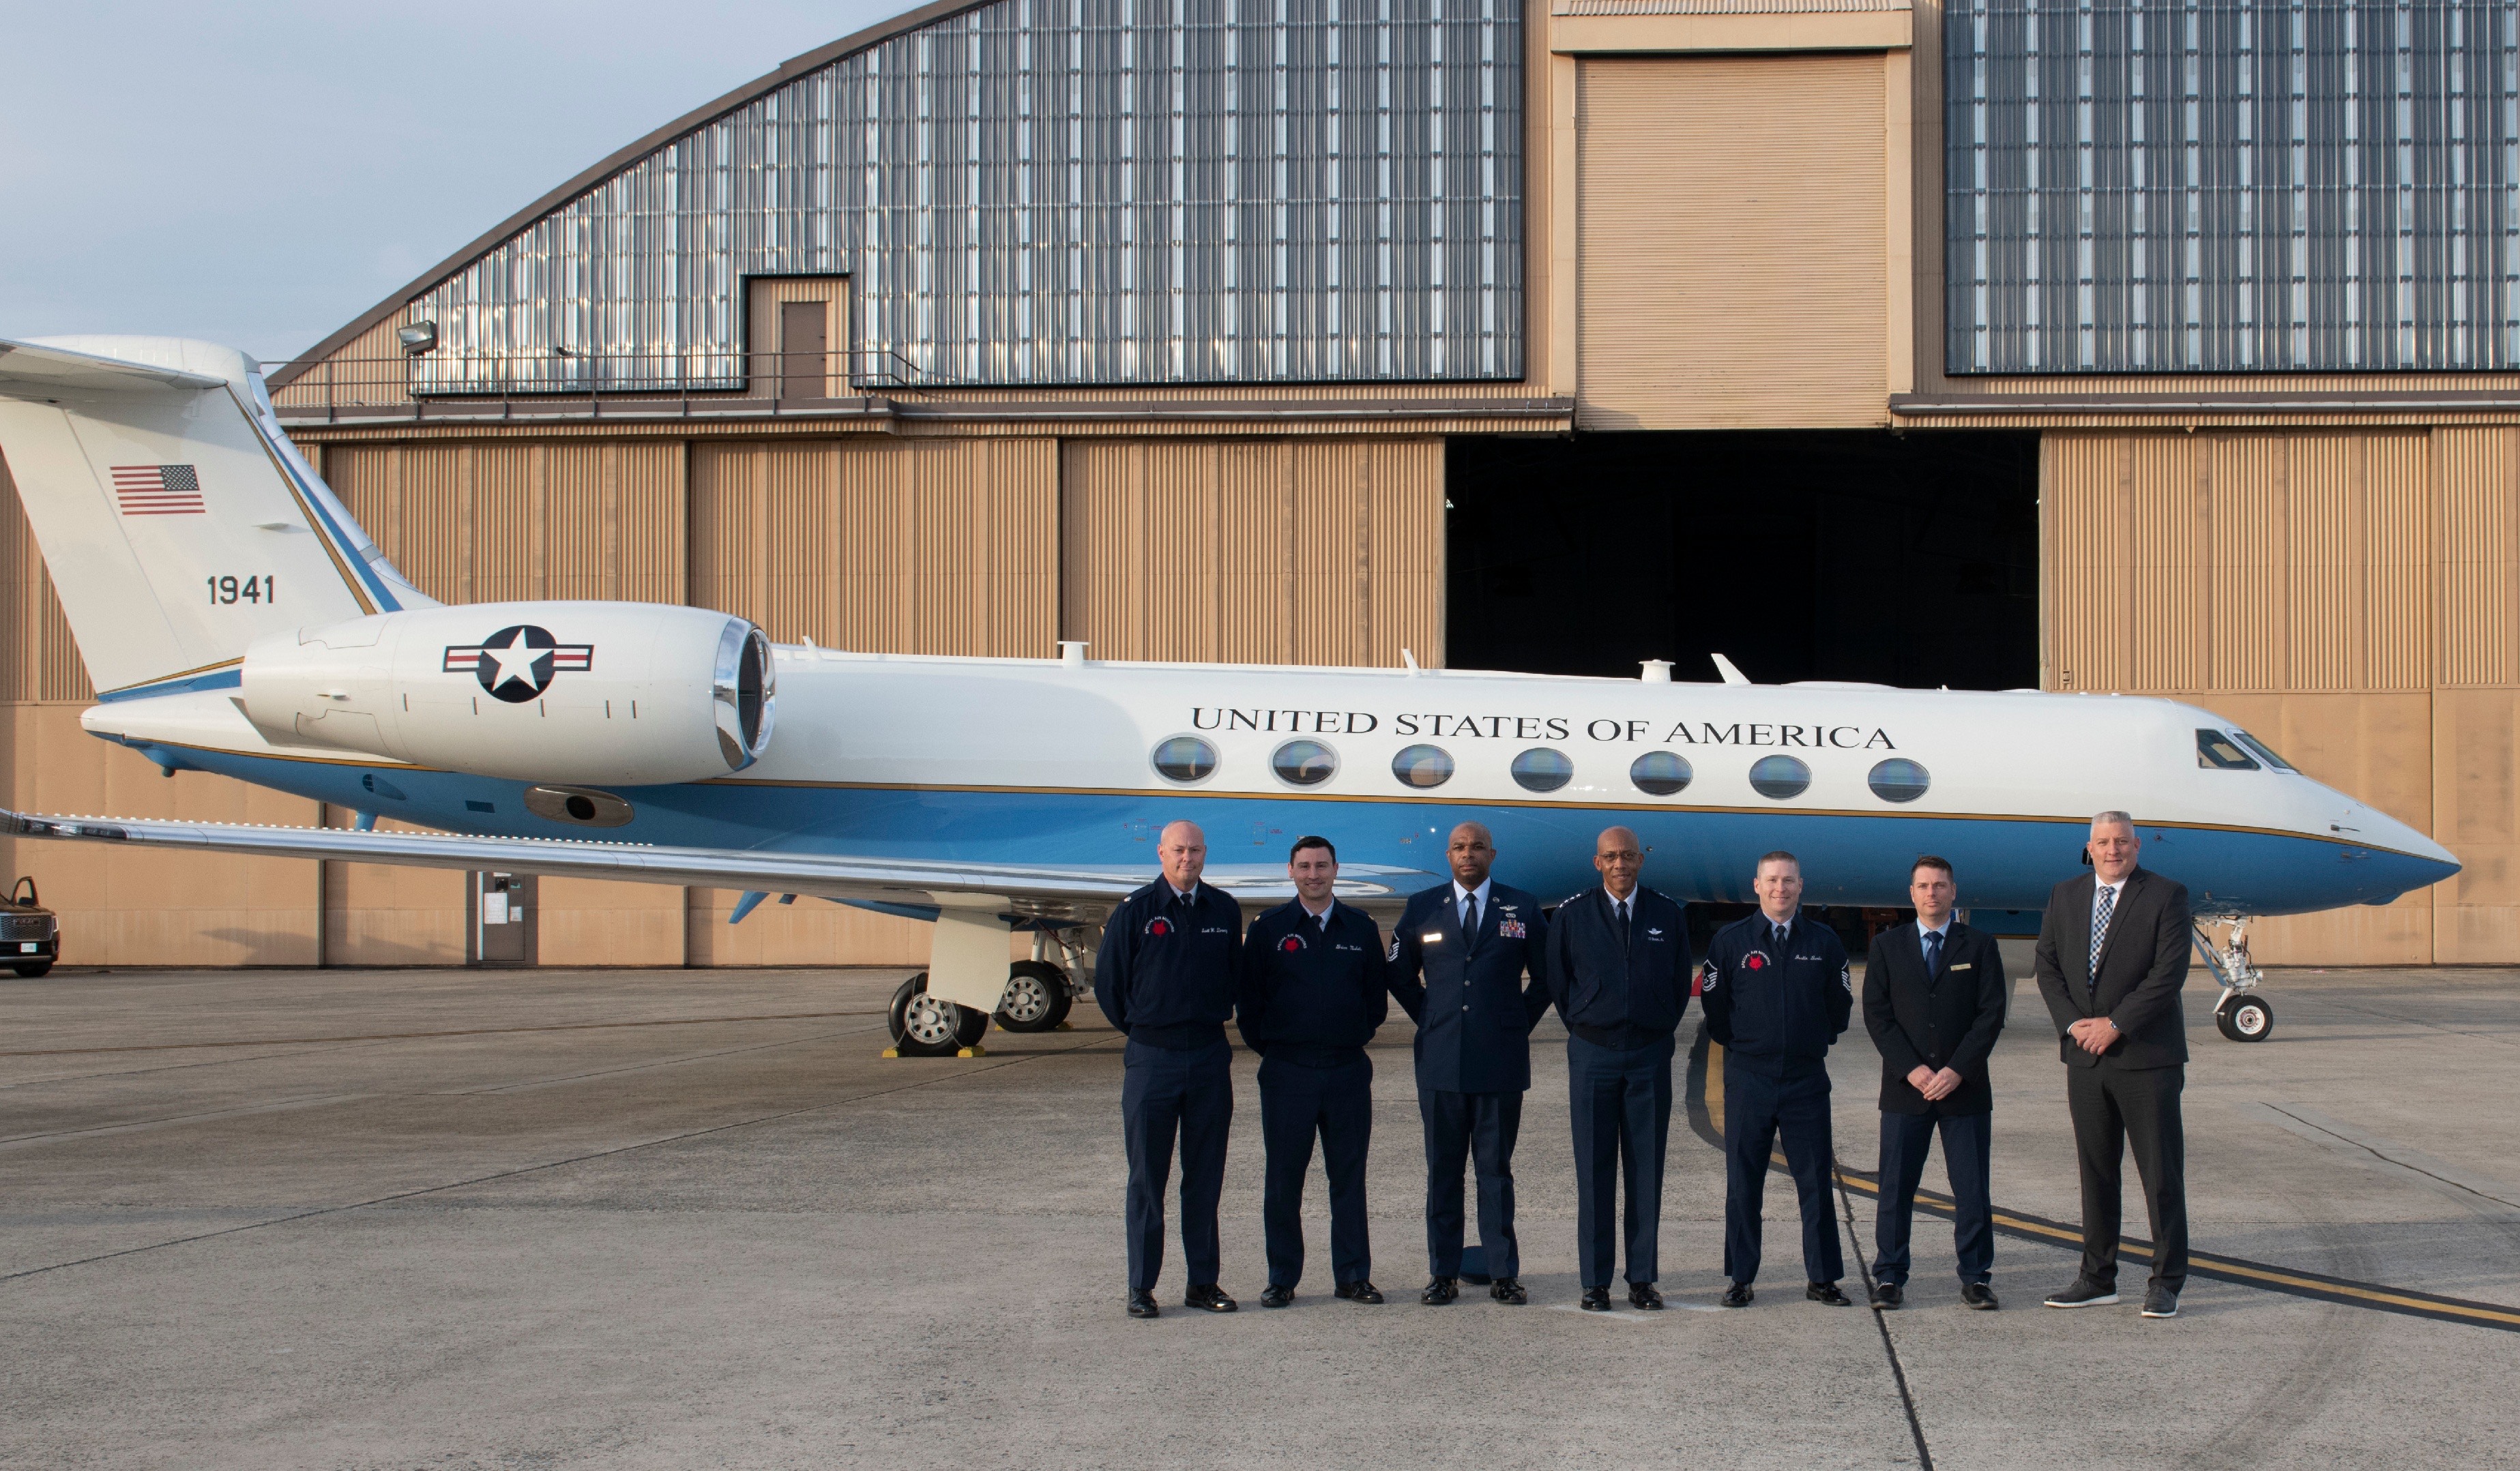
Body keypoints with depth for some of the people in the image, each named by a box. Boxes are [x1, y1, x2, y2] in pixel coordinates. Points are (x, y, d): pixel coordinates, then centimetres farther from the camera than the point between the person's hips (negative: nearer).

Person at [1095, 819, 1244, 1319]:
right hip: (1152, 1058, -2)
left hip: (1210, 1057, 3)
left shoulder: (1224, 910, 5)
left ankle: (1203, 1282, 14)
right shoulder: (1135, 911, -3)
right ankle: (1141, 1287, 6)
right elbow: (1107, 979, 4)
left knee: (1205, 1176, 7)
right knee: (1147, 1178, 1)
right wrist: (1139, 1029, 10)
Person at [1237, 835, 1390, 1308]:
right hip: (1287, 1072, -1)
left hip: (1348, 1072, 2)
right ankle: (1281, 1279, 8)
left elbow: (1377, 997, 16)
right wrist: (1265, 1046, 3)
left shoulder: (1361, 929, 8)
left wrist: (1357, 1038, 10)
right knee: (1284, 1179, 2)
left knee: (1349, 1177, 5)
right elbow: (1248, 997, 5)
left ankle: (1352, 1276, 11)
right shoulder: (1268, 929, 3)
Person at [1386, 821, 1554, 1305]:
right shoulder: (1421, 909, 8)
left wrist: (1521, 1023, 7)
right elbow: (1400, 975, 18)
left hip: (1501, 1059, -1)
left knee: (1496, 1166, 3)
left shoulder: (1522, 909, 6)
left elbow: (1546, 977, 14)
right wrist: (1431, 1019, 10)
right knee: (1443, 1168, 3)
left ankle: (1504, 1274, 7)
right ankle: (1444, 1274, 8)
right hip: (1441, 1060, 1)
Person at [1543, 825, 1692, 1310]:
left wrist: (1661, 1031, 11)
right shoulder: (1571, 915, 1)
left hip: (1650, 1055, 1)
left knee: (1647, 1170, 2)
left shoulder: (1669, 915, 5)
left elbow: (1680, 981, 13)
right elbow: (1557, 980, 9)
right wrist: (1583, 1029, 9)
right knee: (1594, 1170, 0)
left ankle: (1642, 1279, 8)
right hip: (1592, 1054, -1)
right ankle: (1596, 1281, 5)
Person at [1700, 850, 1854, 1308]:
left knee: (1816, 1181, 2)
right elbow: (1714, 1004, 9)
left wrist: (1817, 1042, 12)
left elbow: (1840, 1004, 14)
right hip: (1748, 1080, -1)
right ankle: (1741, 1278, 9)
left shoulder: (1823, 941, 5)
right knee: (1743, 1183, 2)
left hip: (1807, 1079, 1)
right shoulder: (1731, 940, 2)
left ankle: (1821, 1278, 9)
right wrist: (1741, 1046, 9)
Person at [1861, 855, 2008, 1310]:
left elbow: (1992, 1013, -1)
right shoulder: (1887, 946, 8)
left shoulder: (1980, 946, 6)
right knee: (1895, 1187, 0)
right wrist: (1912, 1069, -10)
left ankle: (1976, 1279, 8)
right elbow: (1877, 1015, 2)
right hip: (1905, 1087, 0)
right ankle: (1889, 1279, 6)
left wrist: (1957, 1071, -12)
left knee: (1973, 1189, 1)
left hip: (1966, 1088, 0)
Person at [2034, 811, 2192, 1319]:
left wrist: (2116, 1024, -16)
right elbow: (2047, 966, 9)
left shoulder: (2166, 896, -5)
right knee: (2095, 1170, 10)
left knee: (2161, 1173, -1)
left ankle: (2166, 1282, 6)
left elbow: (2169, 972, -12)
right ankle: (2098, 1277, 18)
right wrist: (2073, 1023, -6)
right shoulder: (2065, 897, 11)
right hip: (2085, 1056, 5)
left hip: (2146, 1056, -5)